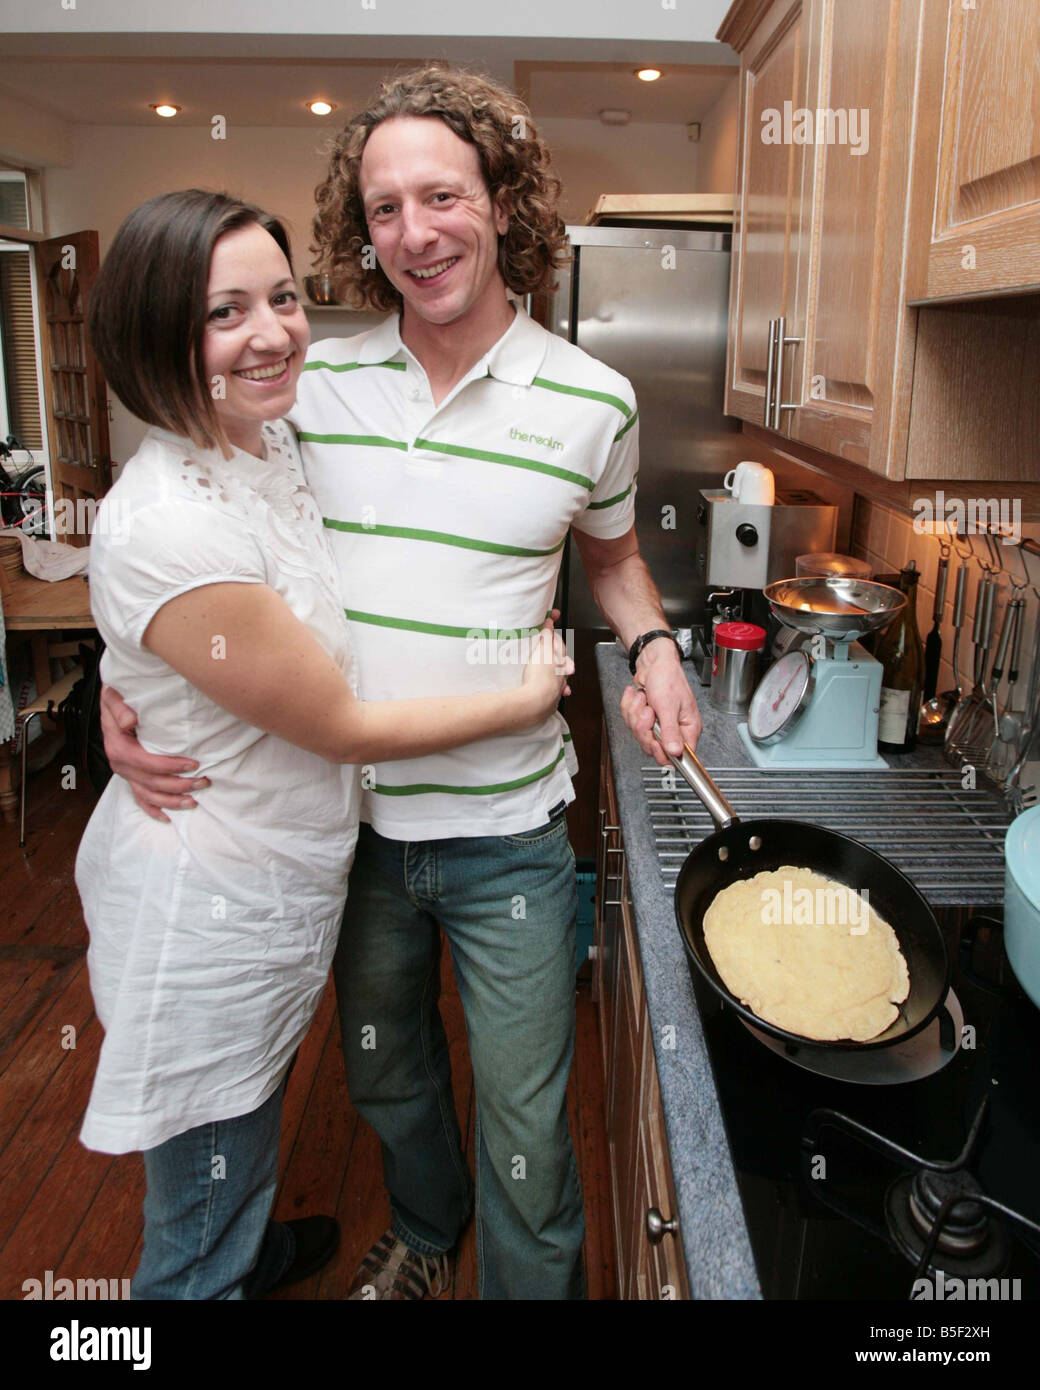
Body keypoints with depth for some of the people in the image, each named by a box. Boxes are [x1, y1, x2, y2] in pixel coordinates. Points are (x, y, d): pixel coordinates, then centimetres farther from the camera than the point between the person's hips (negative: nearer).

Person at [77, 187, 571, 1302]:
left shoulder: (273, 443, -2)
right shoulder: (166, 528, -30)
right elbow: (342, 728, -22)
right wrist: (526, 698, -10)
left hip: (284, 871, 9)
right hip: (207, 914, -9)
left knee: (240, 1159, 35)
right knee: (200, 1245, 17)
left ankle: (251, 1253, 60)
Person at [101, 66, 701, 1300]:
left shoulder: (591, 400, -7)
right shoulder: (313, 382, -5)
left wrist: (651, 646, -8)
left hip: (504, 832, -2)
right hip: (348, 818, 3)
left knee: (524, 1130, 11)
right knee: (385, 1079, 26)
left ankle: (532, 1286, 41)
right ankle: (422, 1235, 57)